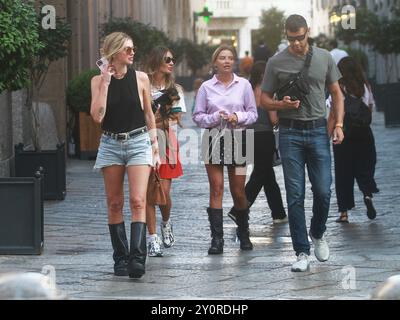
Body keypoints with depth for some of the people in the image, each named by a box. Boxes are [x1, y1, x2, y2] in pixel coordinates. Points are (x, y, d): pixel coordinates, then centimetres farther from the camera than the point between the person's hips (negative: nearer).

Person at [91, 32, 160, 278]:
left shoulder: (140, 78, 2)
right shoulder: (98, 81, 1)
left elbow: (149, 114, 11)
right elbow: (97, 115, -10)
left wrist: (155, 144, 9)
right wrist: (106, 82, -11)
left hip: (139, 142, -1)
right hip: (111, 144, 1)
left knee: (138, 201, -13)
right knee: (114, 203, 5)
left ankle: (137, 258, -20)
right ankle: (120, 258, 13)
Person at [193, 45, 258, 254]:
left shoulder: (243, 85, 5)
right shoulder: (206, 87, 5)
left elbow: (253, 114, 7)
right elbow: (197, 116, 6)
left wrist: (238, 117, -12)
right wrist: (215, 117, -11)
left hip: (237, 139, 0)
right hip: (214, 139, 0)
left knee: (238, 191, 3)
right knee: (216, 189, -5)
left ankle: (244, 234, 24)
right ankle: (217, 239, -4)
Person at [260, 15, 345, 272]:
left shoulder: (324, 58, 6)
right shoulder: (276, 63, 2)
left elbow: (337, 93, 13)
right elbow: (265, 100, 7)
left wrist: (338, 123, 1)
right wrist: (283, 104, -14)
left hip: (318, 130, 1)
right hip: (290, 133, -1)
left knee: (323, 191, -3)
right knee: (295, 195, -1)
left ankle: (318, 234, 26)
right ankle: (302, 253, 2)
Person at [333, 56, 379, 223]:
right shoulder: (366, 87, 2)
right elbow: (370, 110, 9)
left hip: (344, 134, -3)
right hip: (364, 133, 3)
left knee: (343, 172, 5)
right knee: (365, 166, 12)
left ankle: (344, 212, 5)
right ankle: (368, 195, -17)